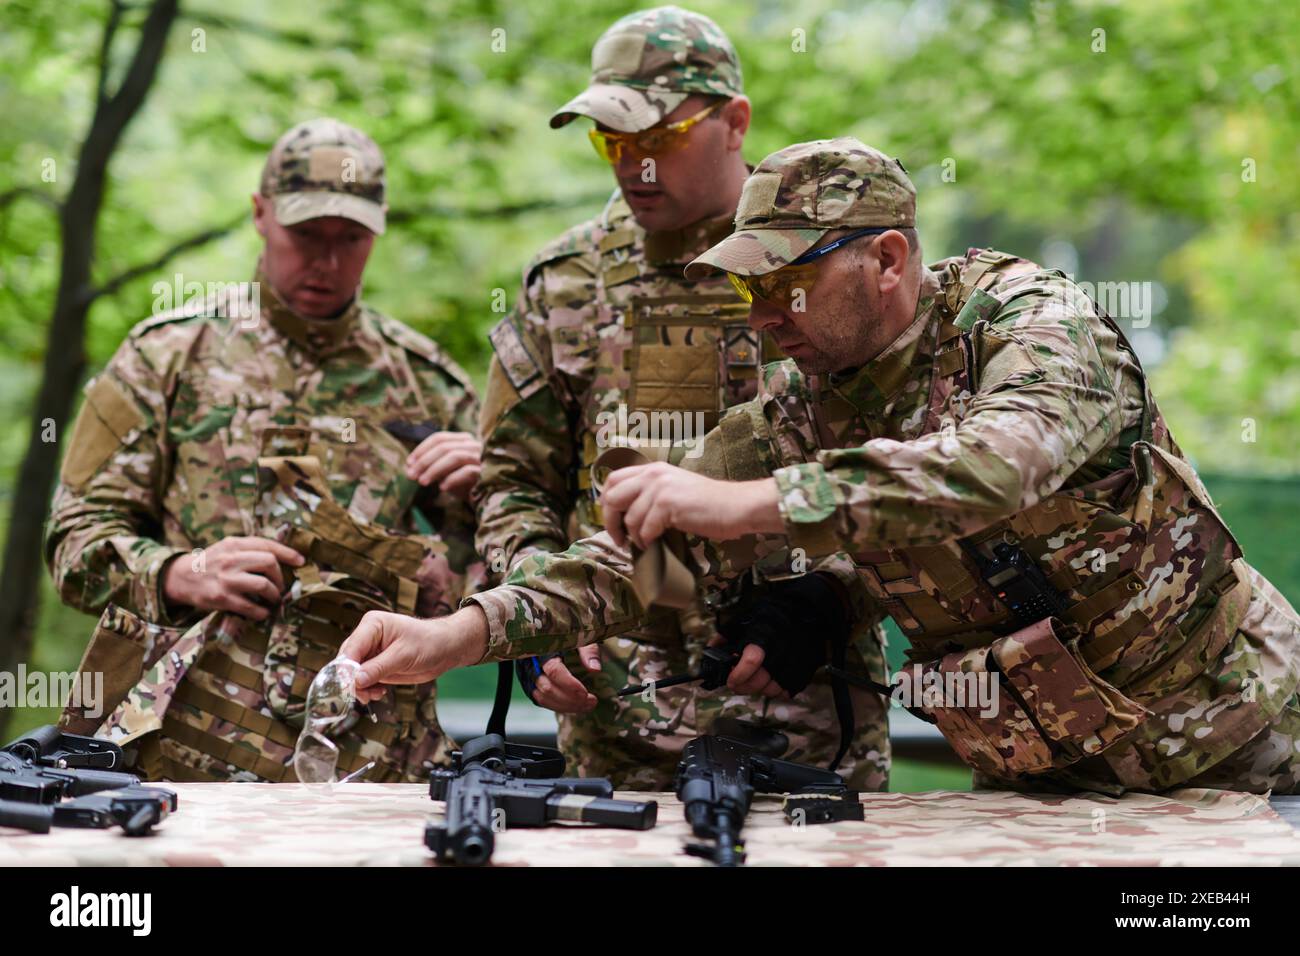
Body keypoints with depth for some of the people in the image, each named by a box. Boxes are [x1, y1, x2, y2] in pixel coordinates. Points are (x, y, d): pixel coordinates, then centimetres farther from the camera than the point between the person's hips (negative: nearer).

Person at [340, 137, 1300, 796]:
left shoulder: (1028, 313, -19)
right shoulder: (799, 408, -1)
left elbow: (1005, 458, -40)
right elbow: (648, 551, -2)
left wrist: (746, 501, -47)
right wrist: (462, 632, -16)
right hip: (1036, 773, 5)